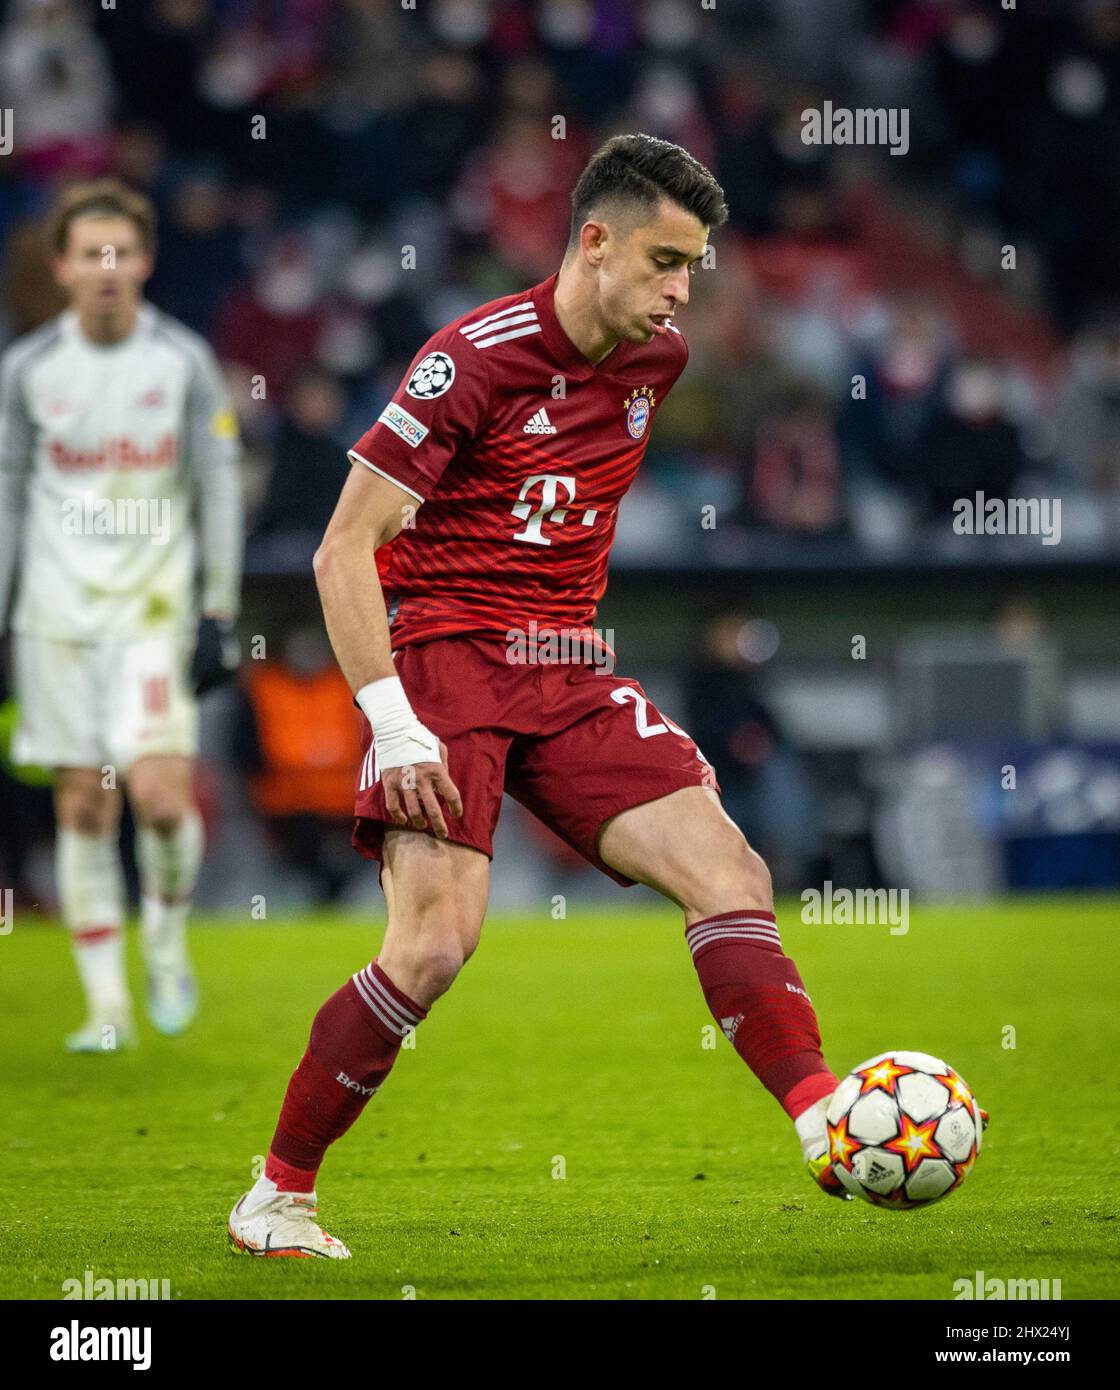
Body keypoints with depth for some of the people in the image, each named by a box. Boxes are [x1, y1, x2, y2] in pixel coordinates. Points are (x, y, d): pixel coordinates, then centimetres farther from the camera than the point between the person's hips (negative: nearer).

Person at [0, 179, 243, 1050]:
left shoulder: (183, 360, -2)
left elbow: (219, 487, 3)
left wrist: (220, 612, -1)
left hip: (156, 609, -1)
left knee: (160, 795, -15)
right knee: (84, 807, 1)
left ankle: (167, 938, 14)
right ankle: (108, 1004, 8)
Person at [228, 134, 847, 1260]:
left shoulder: (658, 359, 7)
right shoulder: (475, 358, -14)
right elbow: (342, 551, -14)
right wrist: (391, 721, -22)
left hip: (569, 674, 7)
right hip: (444, 657, -6)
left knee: (729, 873, -11)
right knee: (438, 940, -19)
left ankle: (826, 1125, -15)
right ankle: (277, 1194, -5)